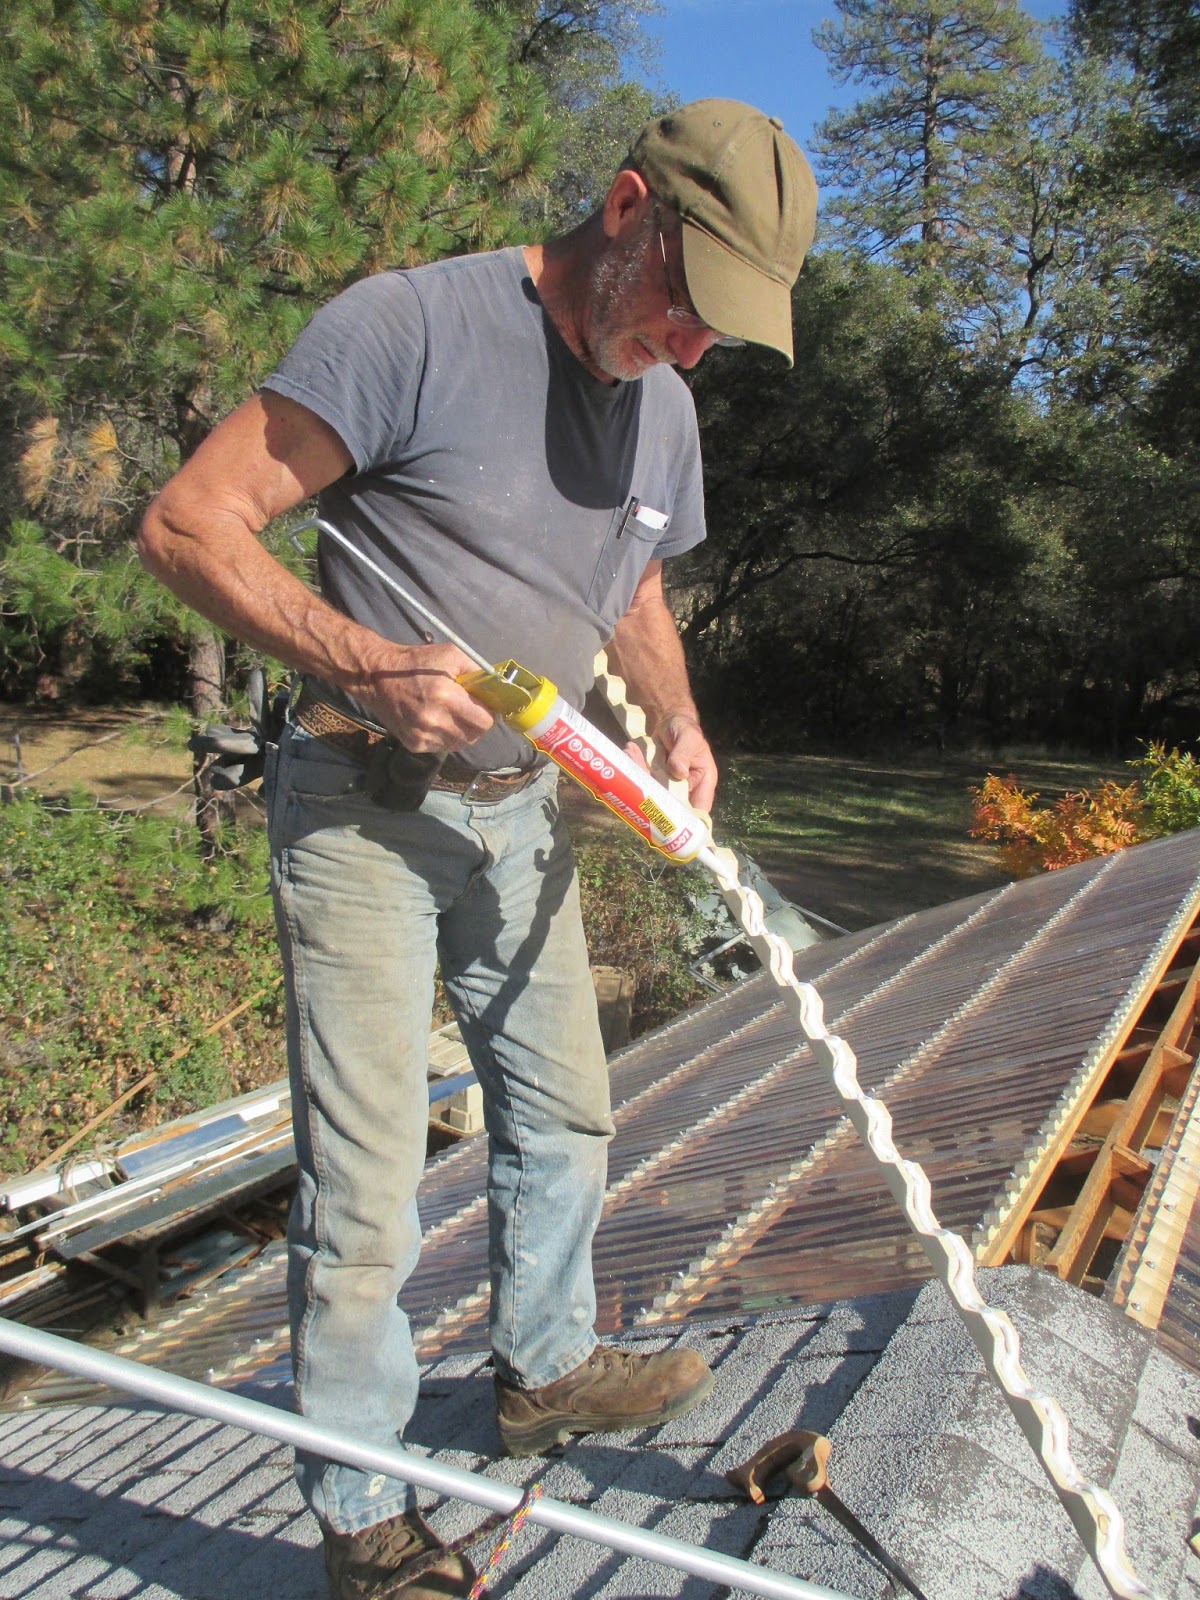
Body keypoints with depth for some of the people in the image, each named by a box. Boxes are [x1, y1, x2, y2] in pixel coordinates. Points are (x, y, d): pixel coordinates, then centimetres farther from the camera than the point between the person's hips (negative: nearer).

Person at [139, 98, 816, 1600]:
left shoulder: (663, 404, 8)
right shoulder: (411, 323, -16)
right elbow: (187, 524, -16)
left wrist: (676, 722, 3)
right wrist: (367, 665, -29)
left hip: (520, 811, 8)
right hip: (362, 808, -7)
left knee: (563, 1112, 18)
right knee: (364, 1182, -3)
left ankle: (543, 1369, 43)